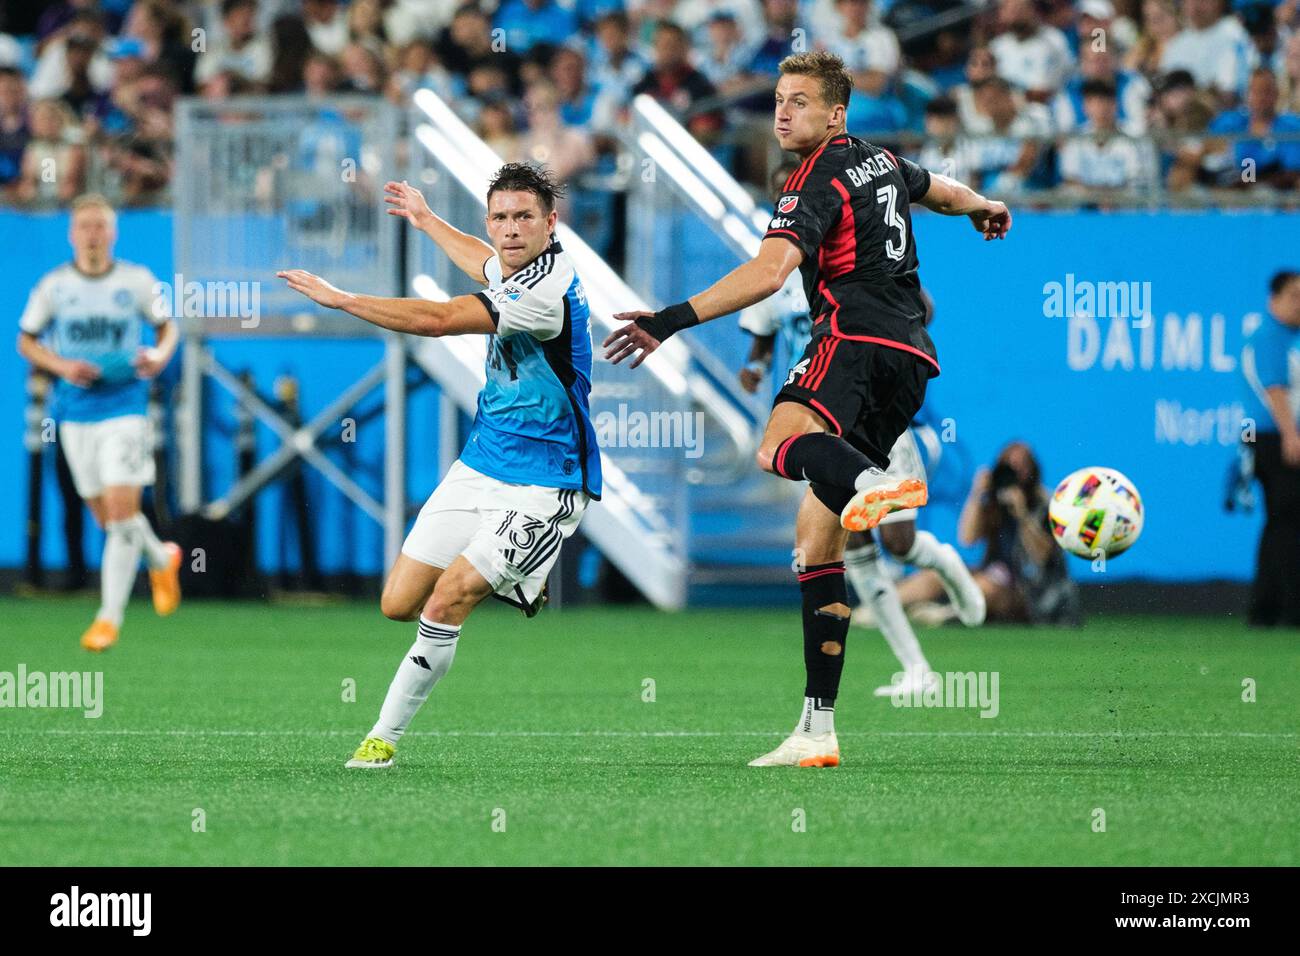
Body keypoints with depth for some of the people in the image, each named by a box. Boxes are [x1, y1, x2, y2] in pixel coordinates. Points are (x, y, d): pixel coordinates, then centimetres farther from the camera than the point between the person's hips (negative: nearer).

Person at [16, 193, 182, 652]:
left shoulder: (137, 281, -1)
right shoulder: (53, 286, 1)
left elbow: (166, 325, 14)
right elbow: (26, 340, 9)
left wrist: (160, 355, -8)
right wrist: (62, 366, -9)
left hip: (125, 408, -2)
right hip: (76, 411, 2)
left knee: (122, 507, -13)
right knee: (105, 516, 8)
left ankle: (110, 615, -6)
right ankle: (161, 558, 39)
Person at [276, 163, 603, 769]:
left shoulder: (550, 288, -24)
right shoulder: (515, 269, 5)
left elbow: (438, 320, -28)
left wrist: (339, 298, -22)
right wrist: (428, 221, 47)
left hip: (541, 485, -9)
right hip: (480, 464, 9)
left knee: (446, 604, -18)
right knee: (398, 603, 4)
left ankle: (385, 736, -5)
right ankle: (509, 580, 29)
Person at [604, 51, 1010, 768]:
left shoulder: (818, 182, -3)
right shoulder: (881, 162, 23)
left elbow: (769, 271, -19)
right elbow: (944, 191, 46)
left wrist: (674, 319, -26)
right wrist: (983, 208, 69)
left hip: (857, 337, -9)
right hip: (911, 358, 9)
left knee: (780, 446, -36)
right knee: (814, 533, 8)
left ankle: (871, 484, -67)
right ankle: (817, 729, 4)